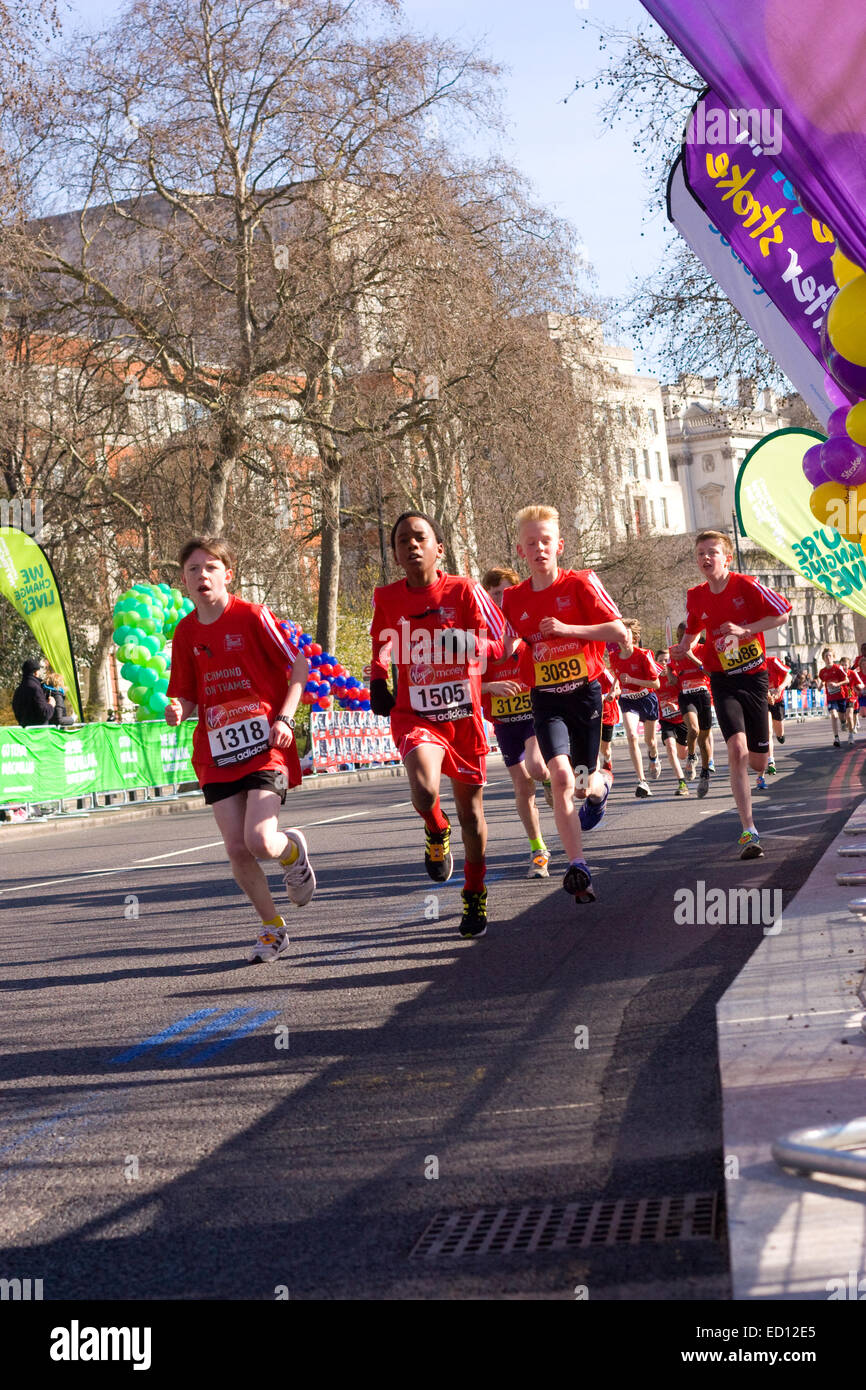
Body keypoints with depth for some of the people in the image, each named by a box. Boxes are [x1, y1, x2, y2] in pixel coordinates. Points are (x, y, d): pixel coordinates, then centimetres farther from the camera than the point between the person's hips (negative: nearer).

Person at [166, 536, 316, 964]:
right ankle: (272, 927, 19)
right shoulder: (185, 632, 7)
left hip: (264, 745, -4)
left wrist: (285, 718, -11)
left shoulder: (252, 616, -6)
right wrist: (176, 710, -9)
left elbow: (299, 664, -1)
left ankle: (293, 849, 18)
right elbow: (186, 696, 15)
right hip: (215, 753, 4)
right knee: (237, 849, -1)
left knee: (260, 841, -19)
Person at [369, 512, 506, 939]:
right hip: (414, 715, 0)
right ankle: (436, 832, 8)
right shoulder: (387, 599, -1)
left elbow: (498, 645, -7)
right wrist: (378, 683, 6)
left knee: (470, 809, 10)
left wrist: (463, 642, -26)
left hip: (463, 714, 0)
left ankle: (475, 895, 32)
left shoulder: (464, 591, -8)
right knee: (424, 788, -29)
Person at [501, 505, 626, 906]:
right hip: (545, 698, 1)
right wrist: (510, 647, -8)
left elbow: (620, 633, -11)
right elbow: (508, 651, 16)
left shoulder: (580, 583, -6)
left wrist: (567, 629, -18)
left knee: (582, 783, 9)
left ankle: (601, 783, 49)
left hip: (584, 692, -1)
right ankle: (577, 867, -17)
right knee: (560, 777, -20)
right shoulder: (513, 599, 3)